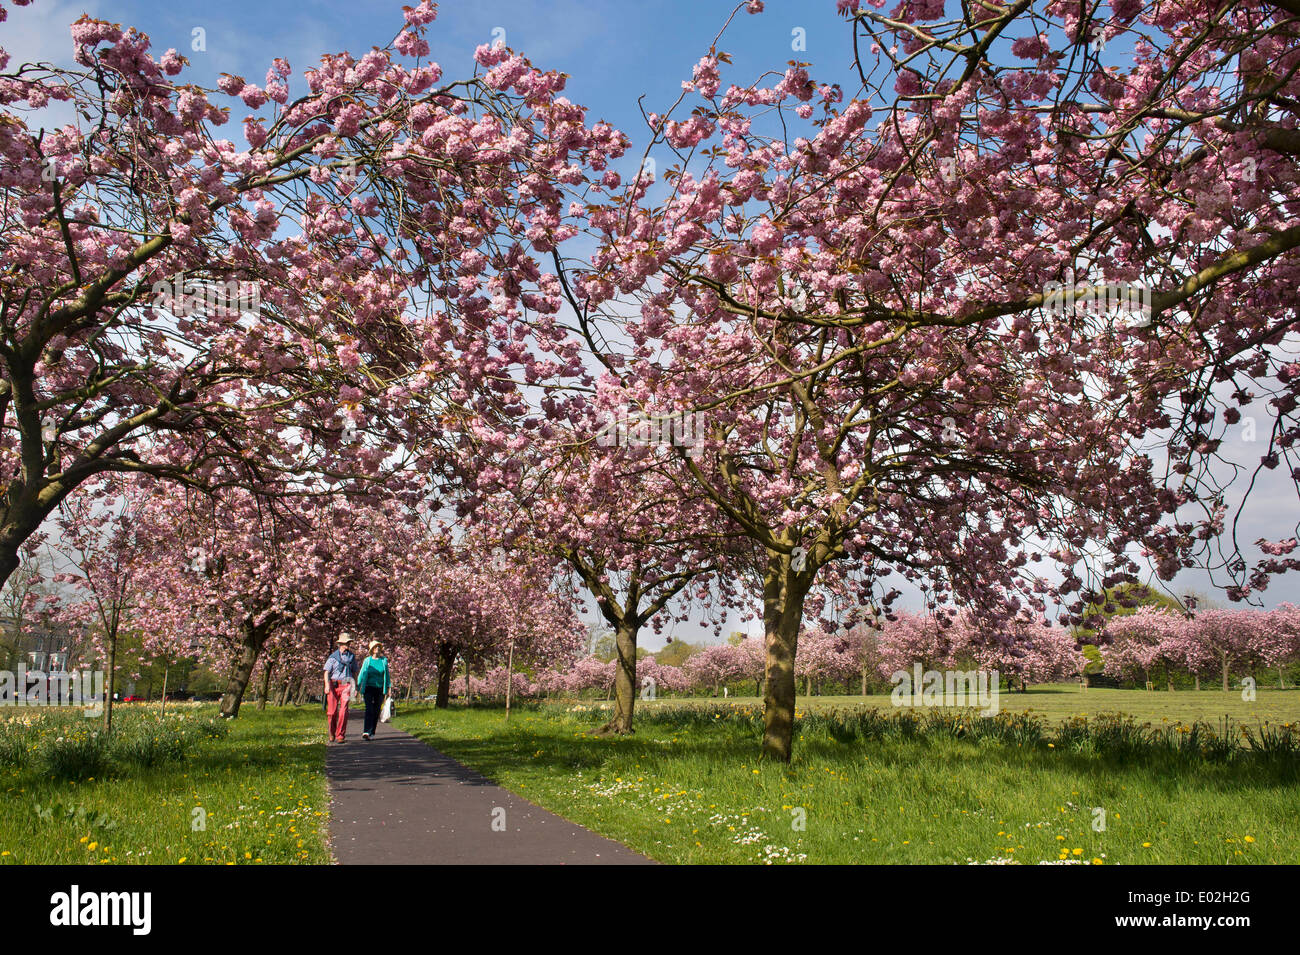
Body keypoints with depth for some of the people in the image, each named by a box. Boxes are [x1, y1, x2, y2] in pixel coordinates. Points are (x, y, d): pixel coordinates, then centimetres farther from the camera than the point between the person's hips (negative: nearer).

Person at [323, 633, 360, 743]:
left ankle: (340, 735, -6)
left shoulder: (352, 656, 11)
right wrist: (327, 685, -14)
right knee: (332, 712, 0)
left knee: (343, 711, -11)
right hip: (333, 685, -1)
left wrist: (355, 685, 14)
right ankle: (332, 733, 23)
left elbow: (355, 671, 19)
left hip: (346, 685, 1)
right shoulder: (333, 657, 2)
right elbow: (327, 672, -2)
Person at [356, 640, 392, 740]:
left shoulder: (384, 660, 5)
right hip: (368, 688, -2)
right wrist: (358, 688, -2)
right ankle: (366, 732, -21)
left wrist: (387, 690, 9)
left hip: (380, 689, 2)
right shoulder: (367, 660, 1)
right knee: (369, 710, -14)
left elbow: (387, 675, 11)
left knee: (377, 711, 4)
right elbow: (362, 674, 4)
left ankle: (372, 731, 16)